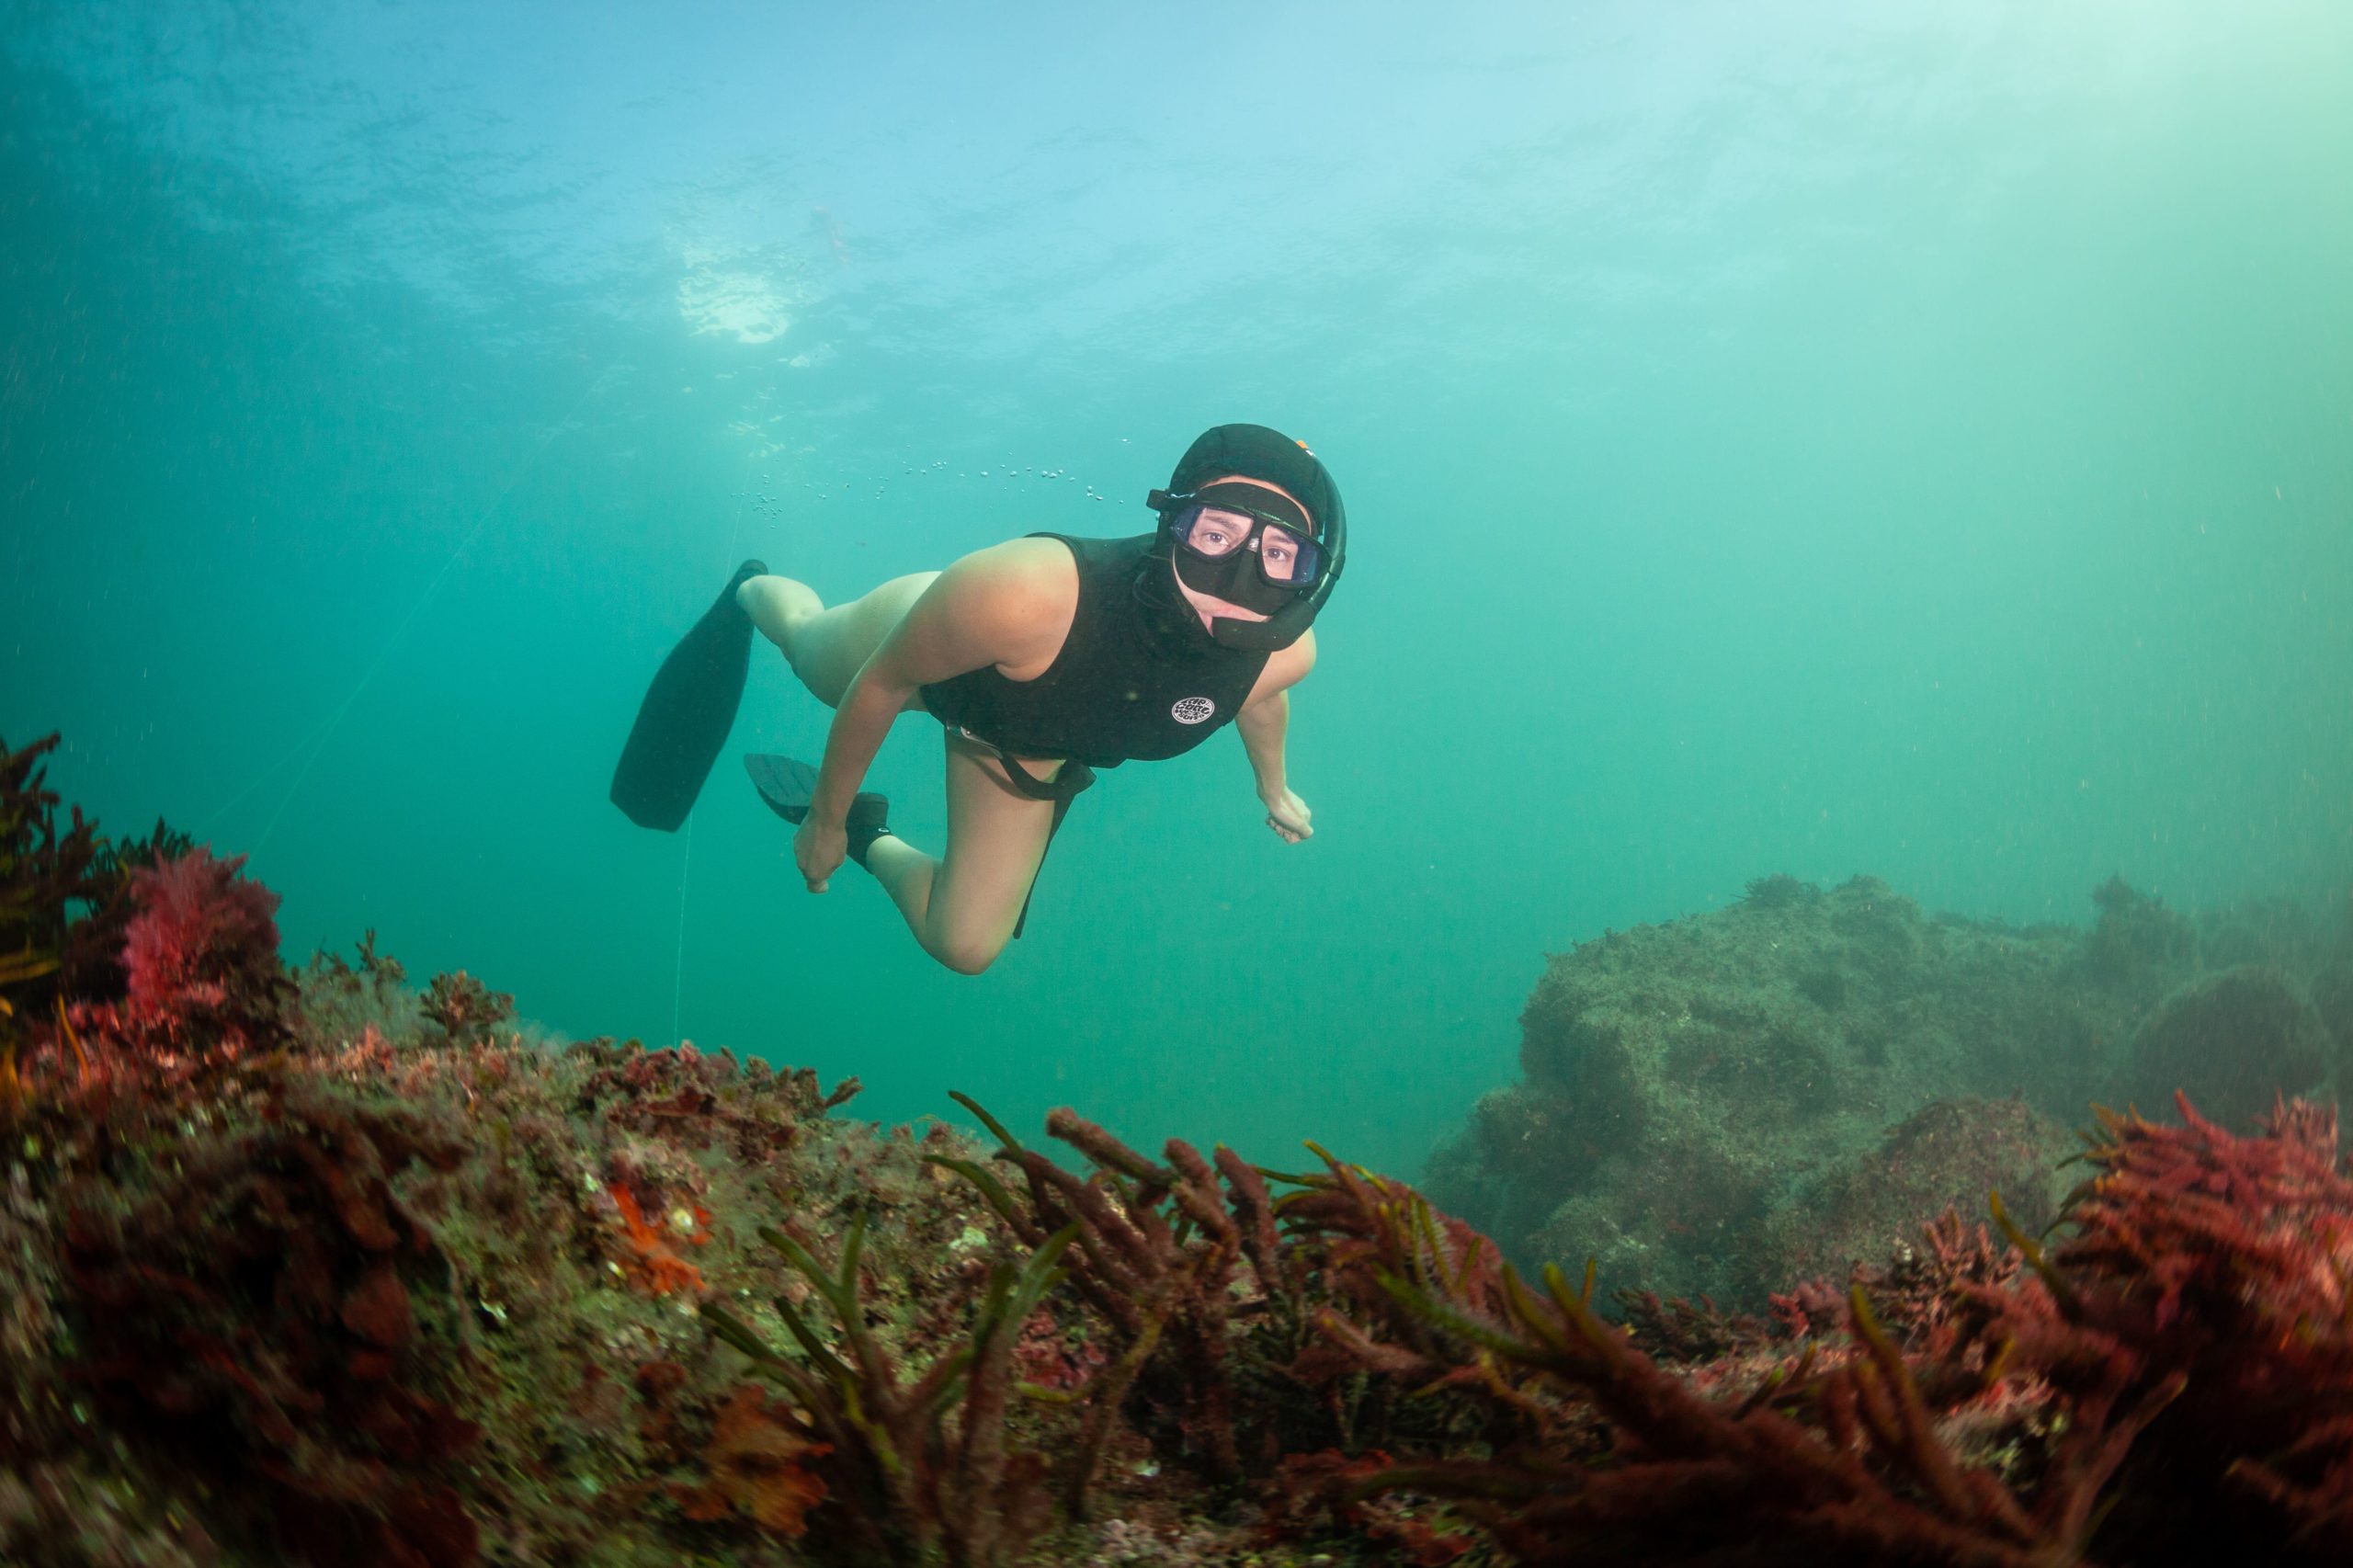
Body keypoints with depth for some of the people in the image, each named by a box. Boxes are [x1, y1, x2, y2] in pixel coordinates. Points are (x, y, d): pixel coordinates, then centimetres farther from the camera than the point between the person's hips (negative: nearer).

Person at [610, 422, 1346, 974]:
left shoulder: (1282, 652, -36)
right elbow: (882, 682, -30)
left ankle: (870, 838, 36)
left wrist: (1274, 784, 15)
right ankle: (751, 591, 67)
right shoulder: (1024, 595, -51)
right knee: (807, 644, 32)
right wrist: (823, 820, -16)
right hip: (921, 648, -3)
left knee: (966, 945, 7)